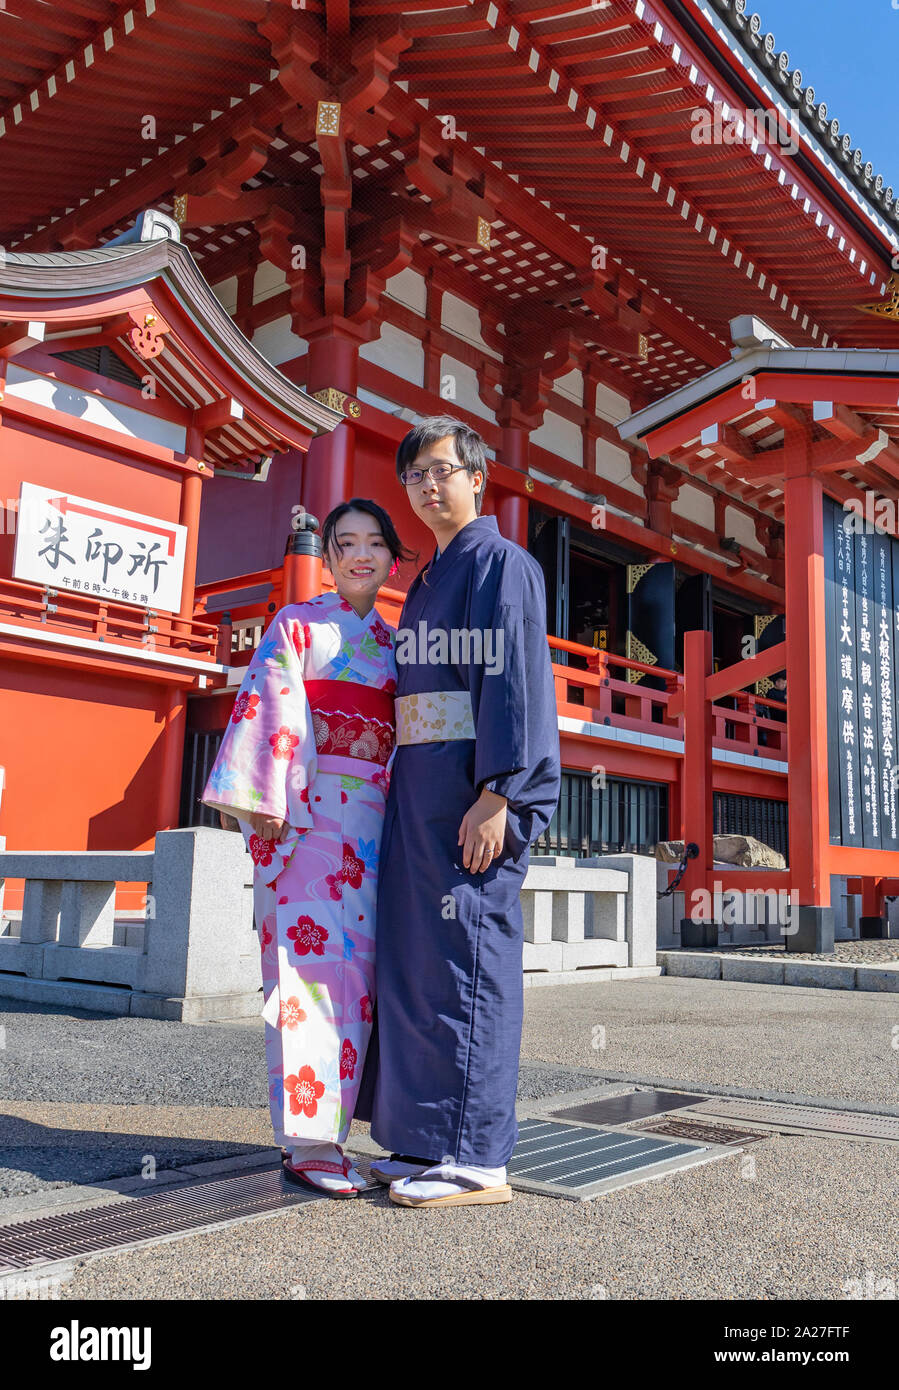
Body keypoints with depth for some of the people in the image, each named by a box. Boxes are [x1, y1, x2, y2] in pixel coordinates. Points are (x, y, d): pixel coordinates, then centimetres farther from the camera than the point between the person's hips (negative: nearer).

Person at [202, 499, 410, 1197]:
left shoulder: (395, 640, 20)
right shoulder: (297, 624, 6)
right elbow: (268, 712, -4)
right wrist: (266, 804, -14)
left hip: (374, 815, 5)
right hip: (310, 811, -5)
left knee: (355, 965, 3)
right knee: (314, 958, -10)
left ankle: (327, 1127, 11)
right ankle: (309, 1141, -5)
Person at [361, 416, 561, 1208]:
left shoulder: (501, 563, -3)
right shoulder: (428, 583, 23)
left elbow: (515, 680, -14)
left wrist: (496, 794, -22)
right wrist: (405, 794, 17)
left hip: (474, 786, -9)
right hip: (420, 786, 9)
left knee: (466, 951, -8)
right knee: (415, 956, 9)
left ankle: (479, 1159, 1)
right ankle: (428, 1142, 19)